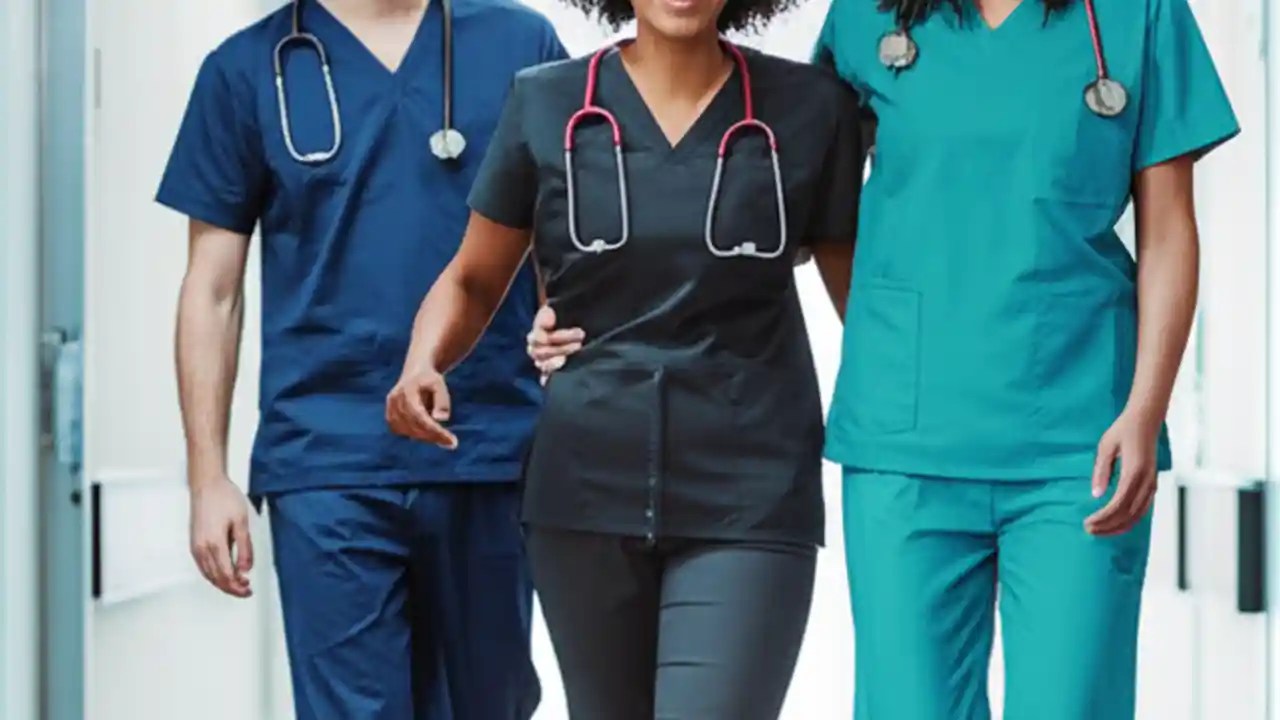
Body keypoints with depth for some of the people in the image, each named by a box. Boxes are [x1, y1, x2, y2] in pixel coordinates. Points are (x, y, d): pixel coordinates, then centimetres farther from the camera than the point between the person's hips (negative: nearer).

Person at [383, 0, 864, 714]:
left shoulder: (809, 107, 0)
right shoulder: (547, 104, 2)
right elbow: (473, 281, 11)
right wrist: (424, 364, -9)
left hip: (747, 501, -2)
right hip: (588, 494, 2)